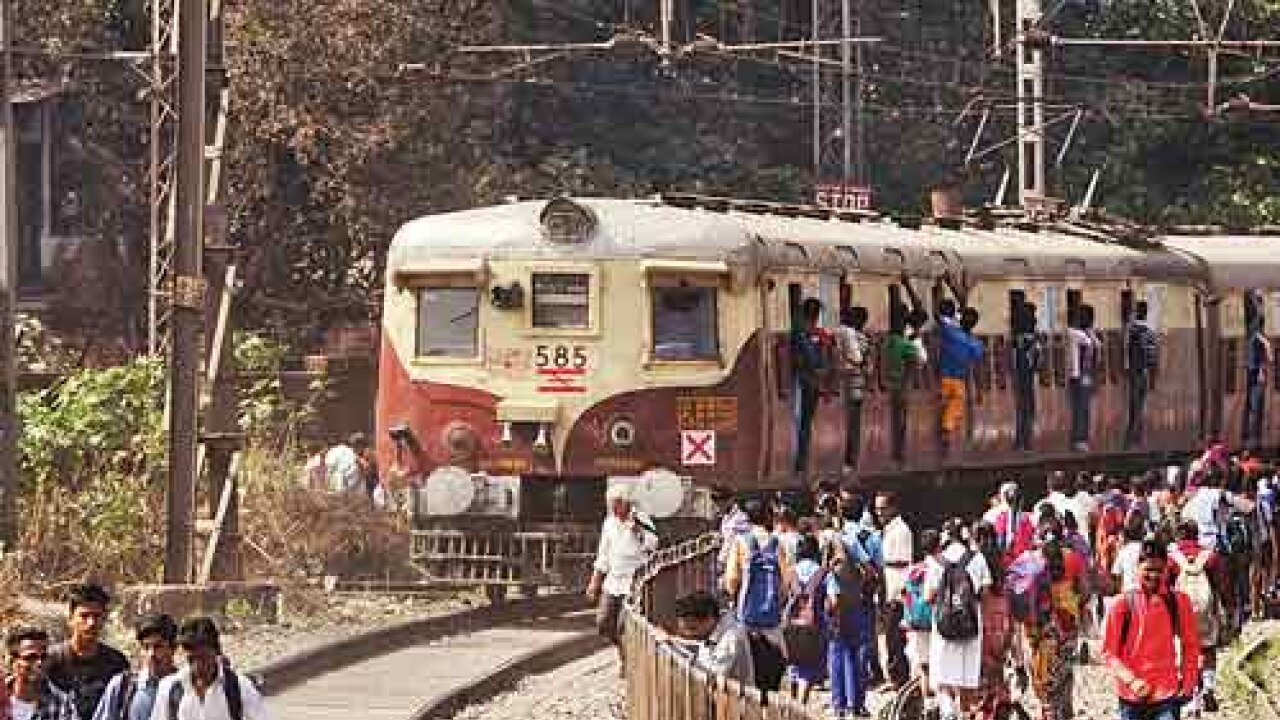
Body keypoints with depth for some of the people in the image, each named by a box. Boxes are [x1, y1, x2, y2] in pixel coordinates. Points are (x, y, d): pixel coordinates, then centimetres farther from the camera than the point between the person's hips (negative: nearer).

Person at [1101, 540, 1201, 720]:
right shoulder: (1123, 604, -2)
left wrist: (1187, 683, 3)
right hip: (1132, 697, 1)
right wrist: (1131, 681, -13)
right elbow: (1108, 652, -1)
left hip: (1167, 694, -1)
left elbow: (1191, 645, 12)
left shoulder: (1178, 602, 2)